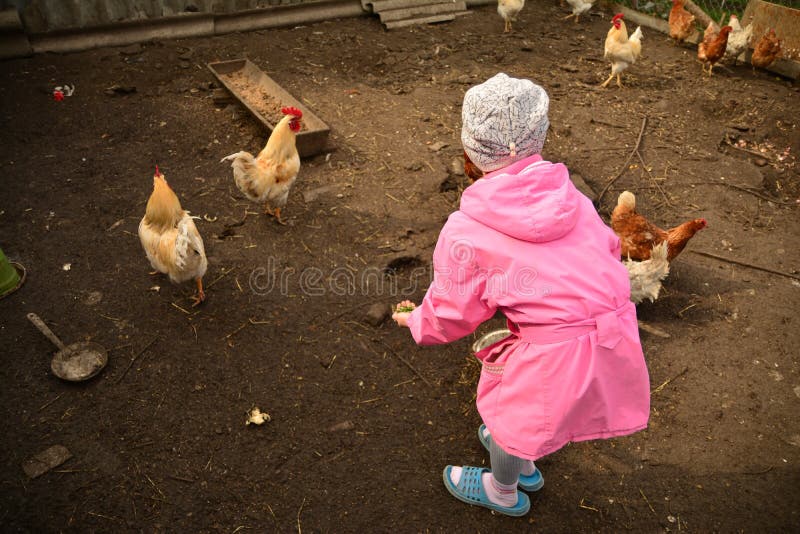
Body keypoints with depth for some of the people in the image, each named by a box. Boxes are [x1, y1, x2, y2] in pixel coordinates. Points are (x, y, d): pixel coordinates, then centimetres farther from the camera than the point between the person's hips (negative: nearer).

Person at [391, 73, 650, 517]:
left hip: (558, 356, -6)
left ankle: (503, 491, 55)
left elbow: (452, 312, -3)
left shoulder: (465, 230, -14)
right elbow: (609, 249, 10)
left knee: (508, 408, 24)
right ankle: (525, 466, 60)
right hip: (614, 335, 7)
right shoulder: (568, 195, 1)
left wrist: (415, 321, 19)